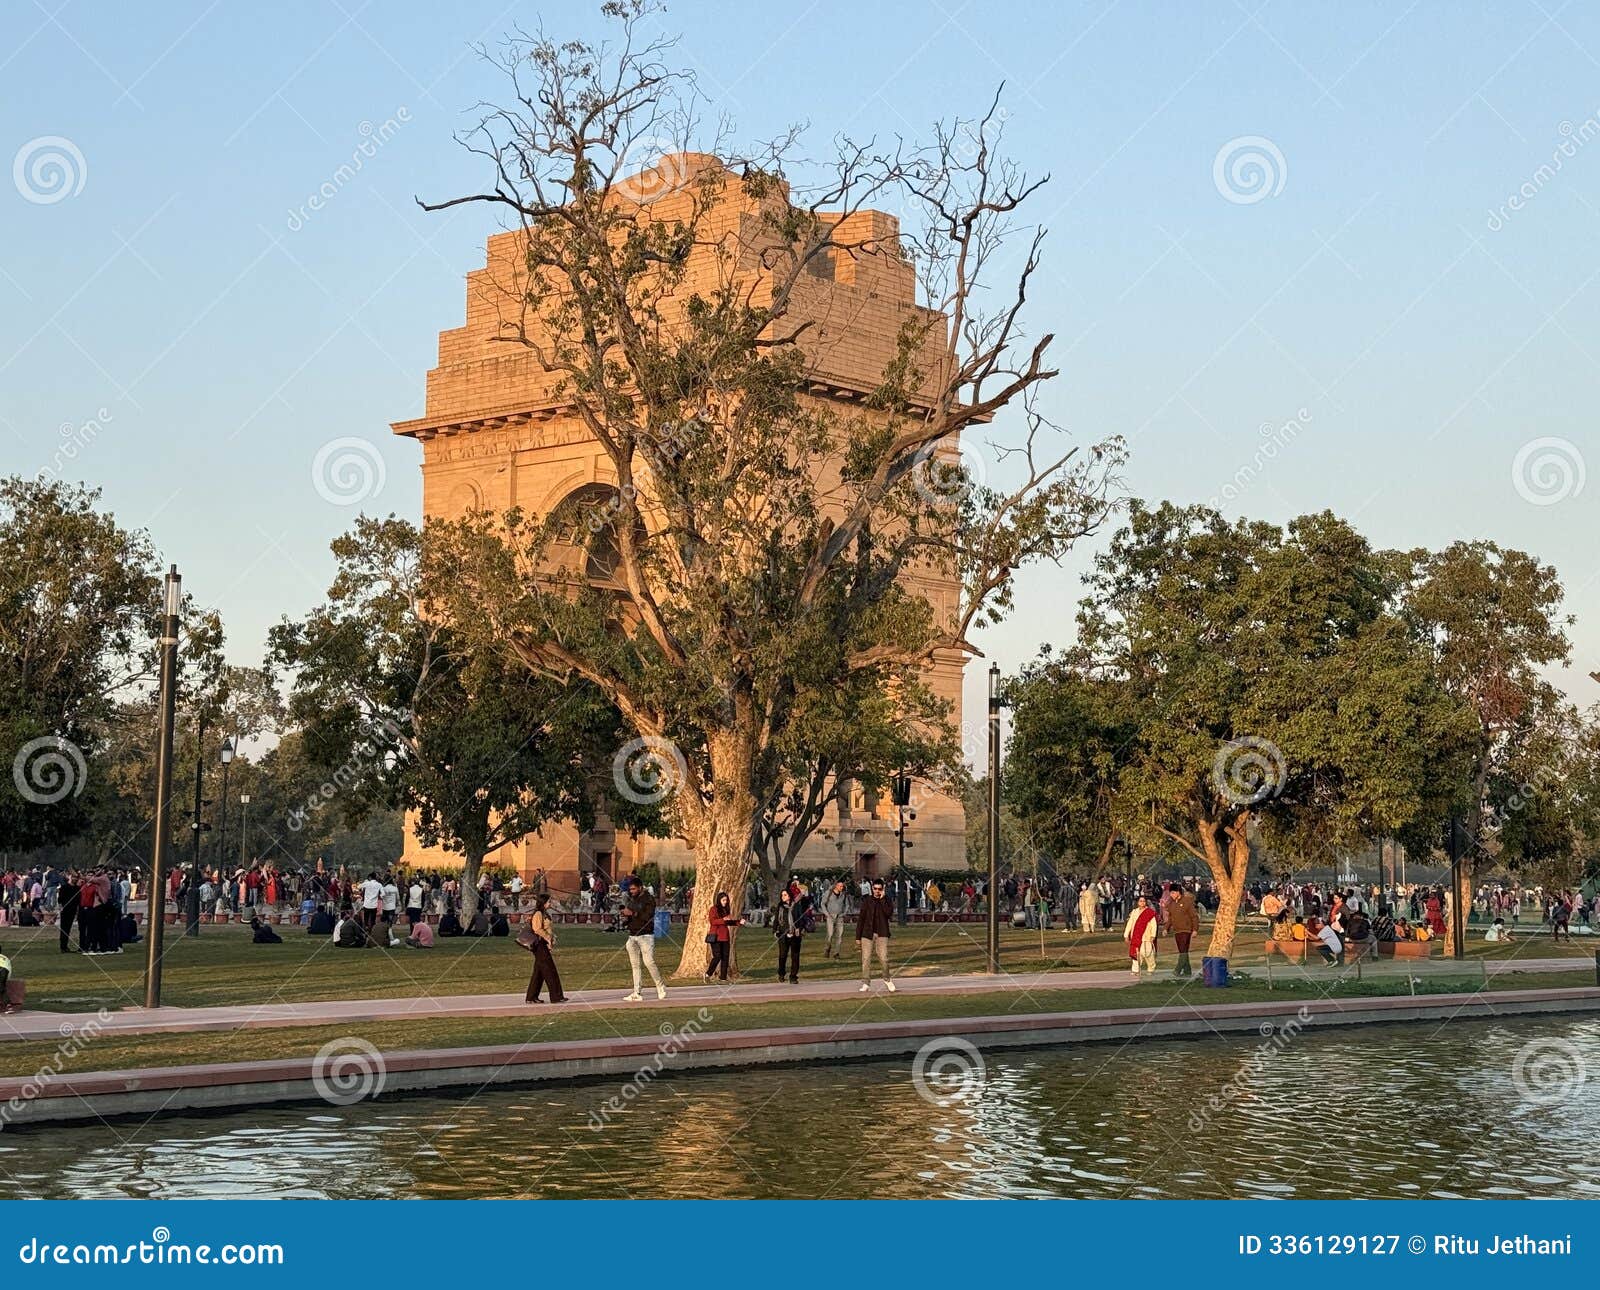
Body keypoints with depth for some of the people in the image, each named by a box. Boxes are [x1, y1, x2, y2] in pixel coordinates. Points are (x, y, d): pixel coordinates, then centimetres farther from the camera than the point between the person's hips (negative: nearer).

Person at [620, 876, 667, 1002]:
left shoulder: (649, 899, -5)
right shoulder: (631, 899, 15)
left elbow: (649, 916, -19)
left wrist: (633, 913, -22)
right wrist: (625, 917, -1)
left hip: (645, 935, -7)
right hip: (632, 935, 7)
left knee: (649, 962, -12)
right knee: (635, 965, 3)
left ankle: (661, 987, 6)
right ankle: (637, 993, 4)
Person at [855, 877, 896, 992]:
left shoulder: (885, 901, 6)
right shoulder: (866, 900, 5)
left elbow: (889, 912, -14)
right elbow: (861, 919, 6)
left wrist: (882, 899, -12)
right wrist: (858, 936, 3)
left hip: (881, 934, -1)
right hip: (867, 934, 1)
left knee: (883, 958, -9)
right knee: (866, 959, -3)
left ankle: (887, 979, 14)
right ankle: (866, 984, 4)